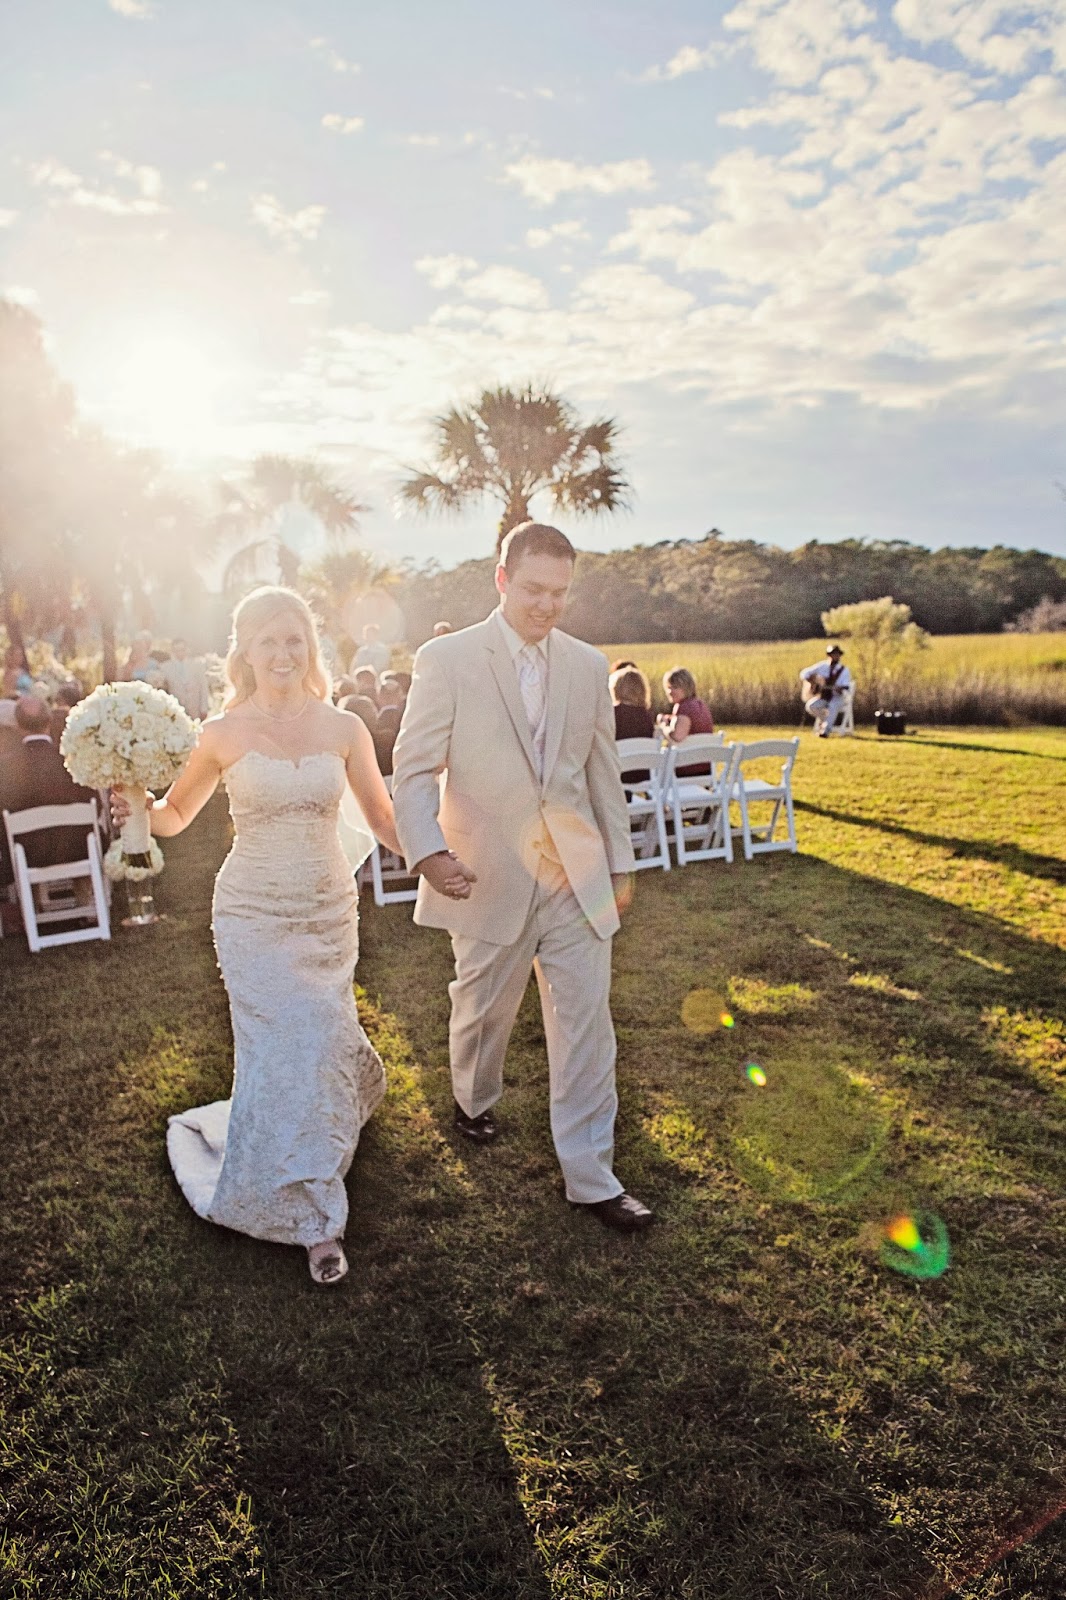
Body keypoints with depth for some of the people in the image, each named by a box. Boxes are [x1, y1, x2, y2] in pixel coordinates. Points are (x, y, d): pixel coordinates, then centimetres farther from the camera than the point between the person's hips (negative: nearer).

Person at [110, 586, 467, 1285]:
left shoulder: (344, 728, -2)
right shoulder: (223, 734, -5)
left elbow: (383, 816, 3)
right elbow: (175, 816, 6)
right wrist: (139, 806, -16)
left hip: (329, 912, 2)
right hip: (254, 916, -2)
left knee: (317, 1042, 10)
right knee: (280, 1053, -3)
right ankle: (312, 1218, 16)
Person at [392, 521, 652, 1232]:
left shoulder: (588, 665, 6)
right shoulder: (447, 659, -7)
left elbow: (604, 772, 11)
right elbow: (414, 766, -7)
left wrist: (620, 863, 14)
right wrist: (428, 849, -22)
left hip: (577, 878, 3)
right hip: (489, 875, -2)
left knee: (587, 1026, 4)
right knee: (483, 1010, 18)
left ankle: (591, 1176, 17)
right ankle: (474, 1100, 49)